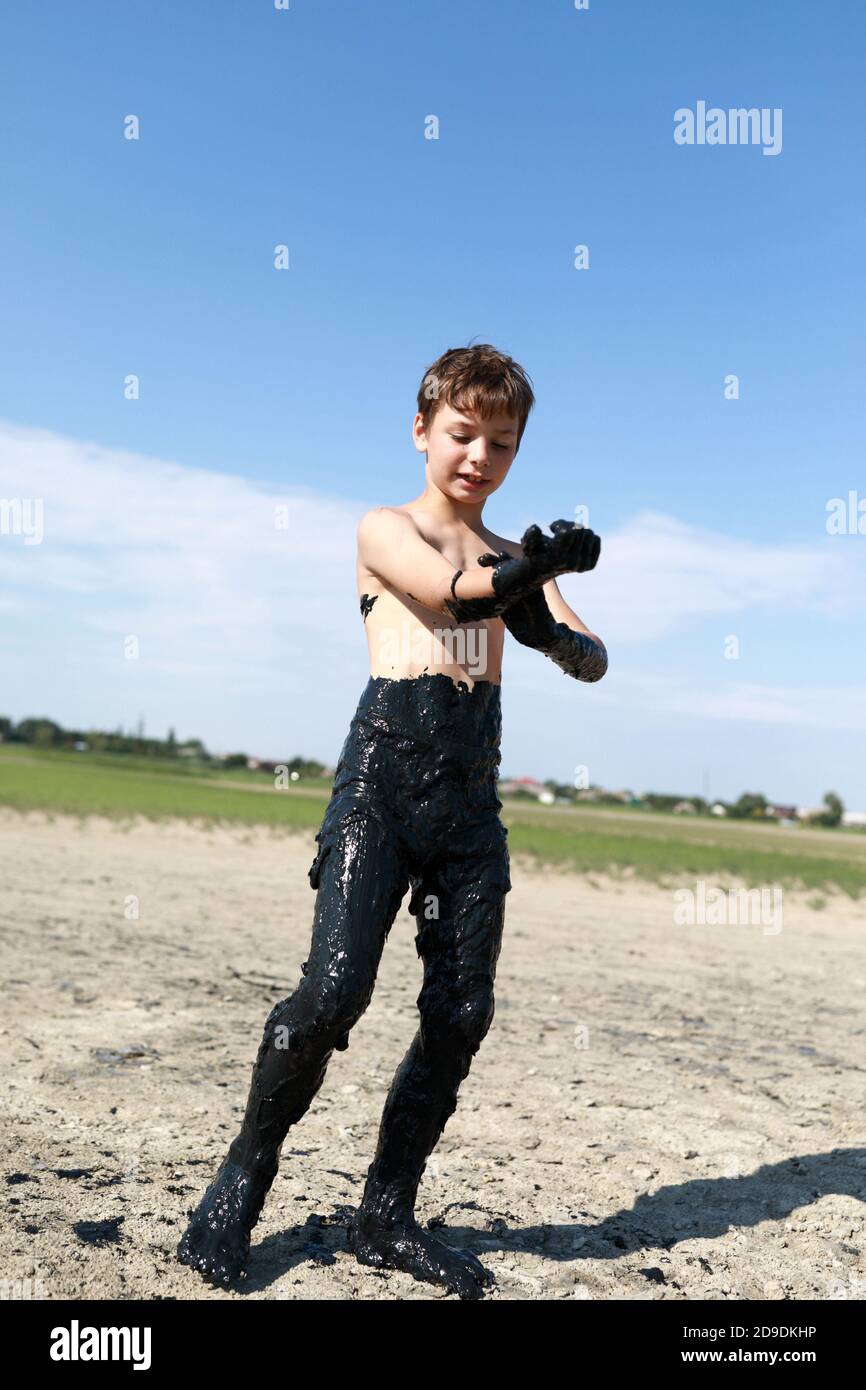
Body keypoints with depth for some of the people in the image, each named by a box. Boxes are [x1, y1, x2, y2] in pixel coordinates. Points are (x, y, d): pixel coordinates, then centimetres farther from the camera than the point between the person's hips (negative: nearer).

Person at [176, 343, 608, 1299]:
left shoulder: (518, 556, 18)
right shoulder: (386, 530, 6)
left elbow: (592, 662, 5)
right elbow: (447, 588, -17)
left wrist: (563, 638, -19)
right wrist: (529, 569, -37)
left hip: (471, 798, 5)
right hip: (381, 777, -4)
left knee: (462, 1012, 1)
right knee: (335, 986, -15)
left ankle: (386, 1217, 17)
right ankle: (242, 1178, 8)